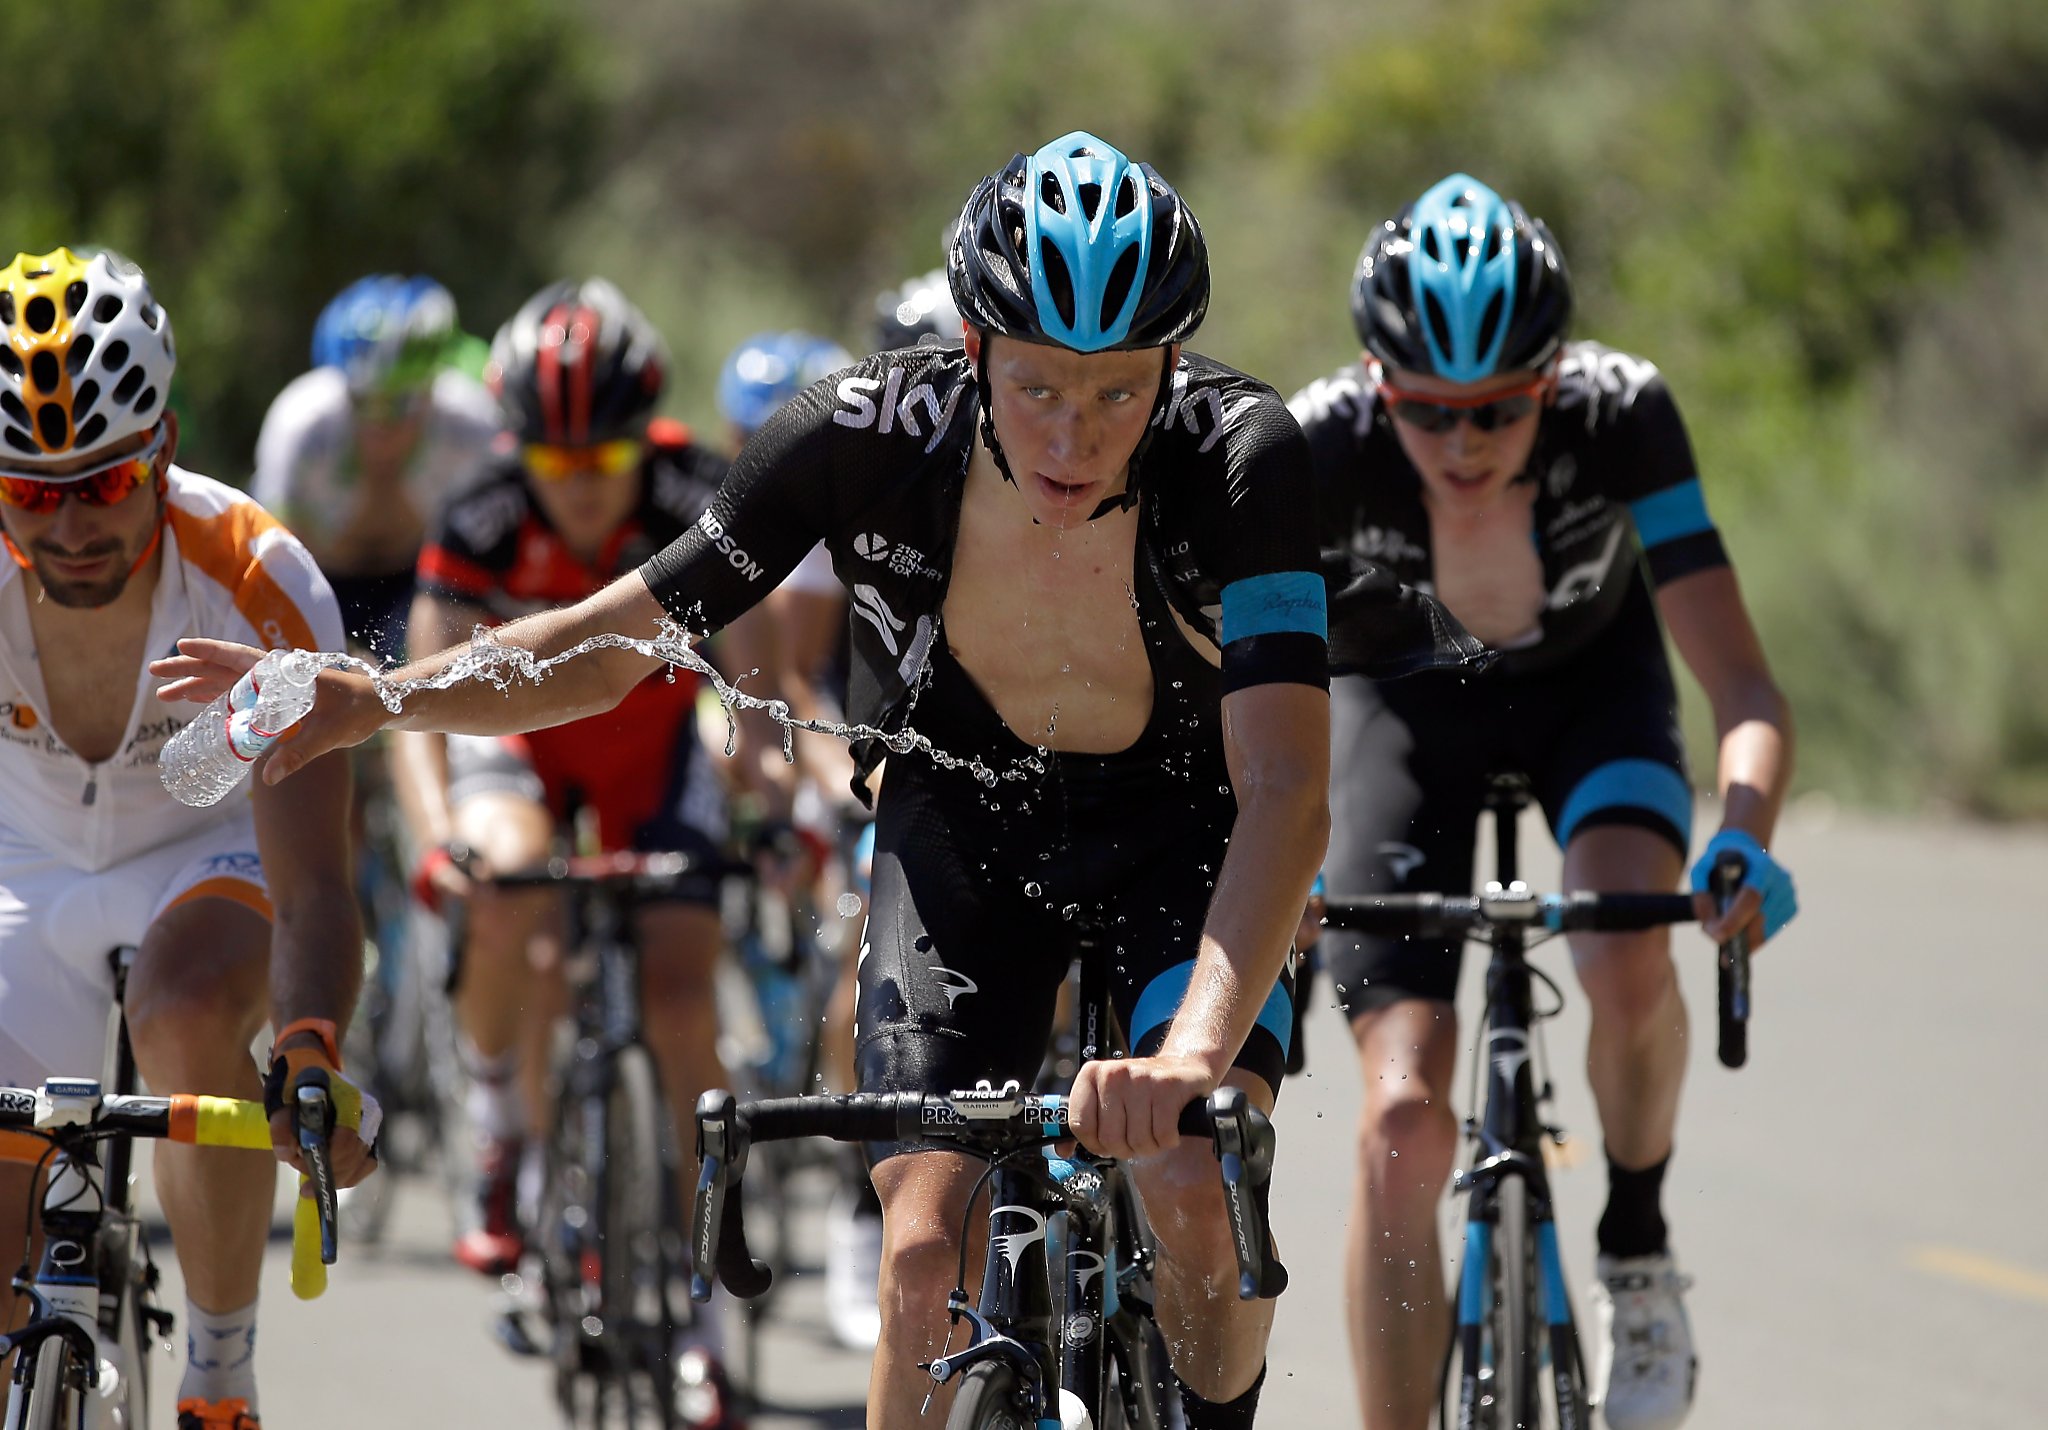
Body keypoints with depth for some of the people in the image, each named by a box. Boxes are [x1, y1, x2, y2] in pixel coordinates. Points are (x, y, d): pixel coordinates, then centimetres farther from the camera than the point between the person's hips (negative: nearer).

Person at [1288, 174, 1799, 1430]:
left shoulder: (1621, 416, -34)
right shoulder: (1326, 446, -34)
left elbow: (1746, 690, -36)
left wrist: (1744, 841, -55)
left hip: (1593, 681, 0)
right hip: (1410, 699, 0)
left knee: (1626, 962, -31)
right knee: (1405, 1122, -13)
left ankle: (1638, 1254, -2)